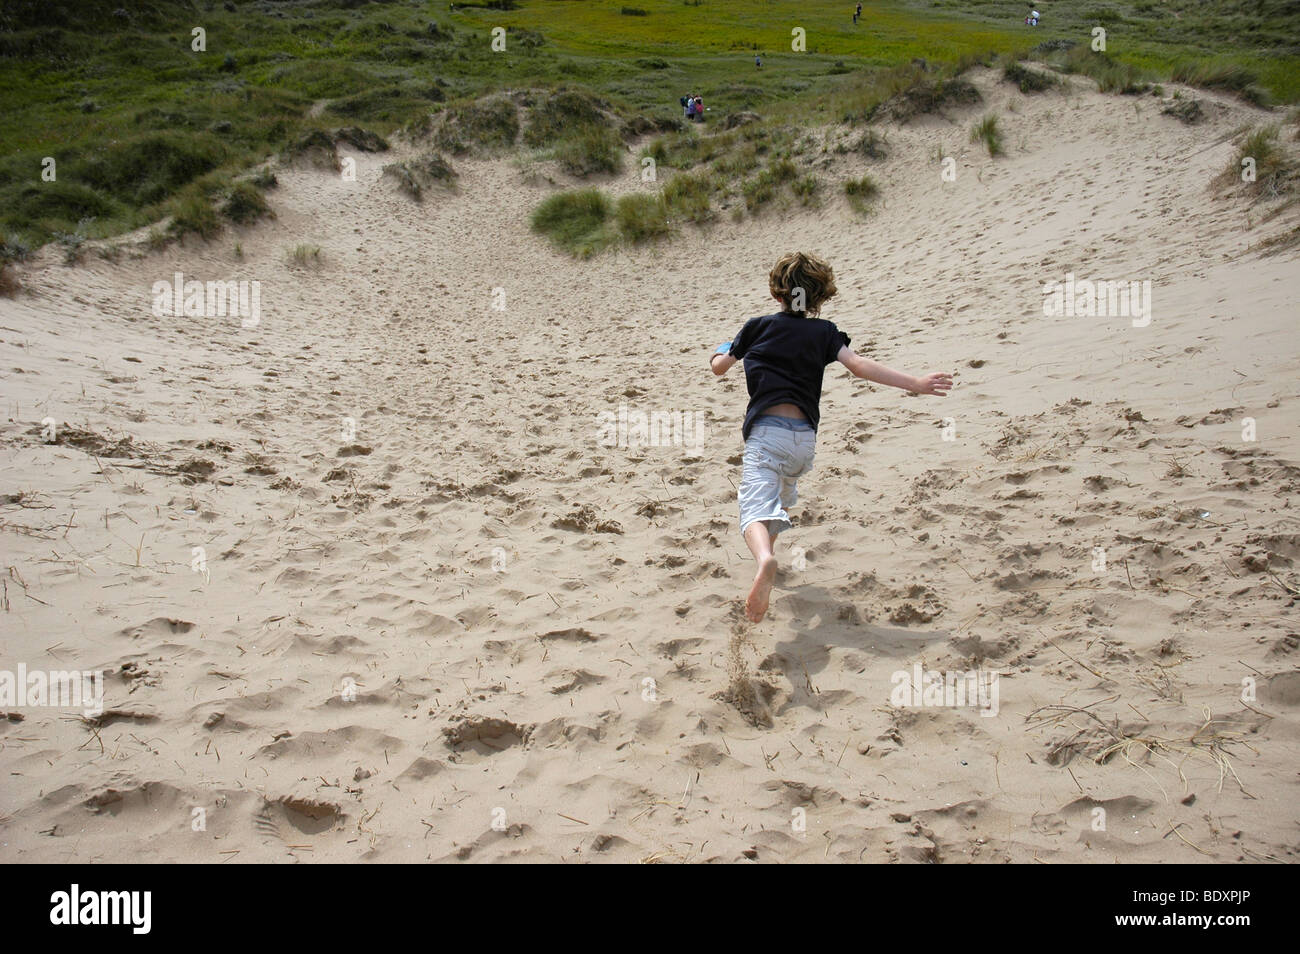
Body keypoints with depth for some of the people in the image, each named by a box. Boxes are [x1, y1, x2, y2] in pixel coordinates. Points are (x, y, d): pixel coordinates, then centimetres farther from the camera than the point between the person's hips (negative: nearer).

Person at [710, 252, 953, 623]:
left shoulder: (757, 326, 12)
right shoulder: (824, 332, 11)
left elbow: (719, 366, 21)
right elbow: (858, 365, -5)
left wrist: (718, 353, 46)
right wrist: (916, 384, -7)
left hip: (767, 429, -3)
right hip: (805, 436, 3)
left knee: (756, 506, -20)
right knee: (783, 490, 33)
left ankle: (764, 560, -51)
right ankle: (768, 547, 52)